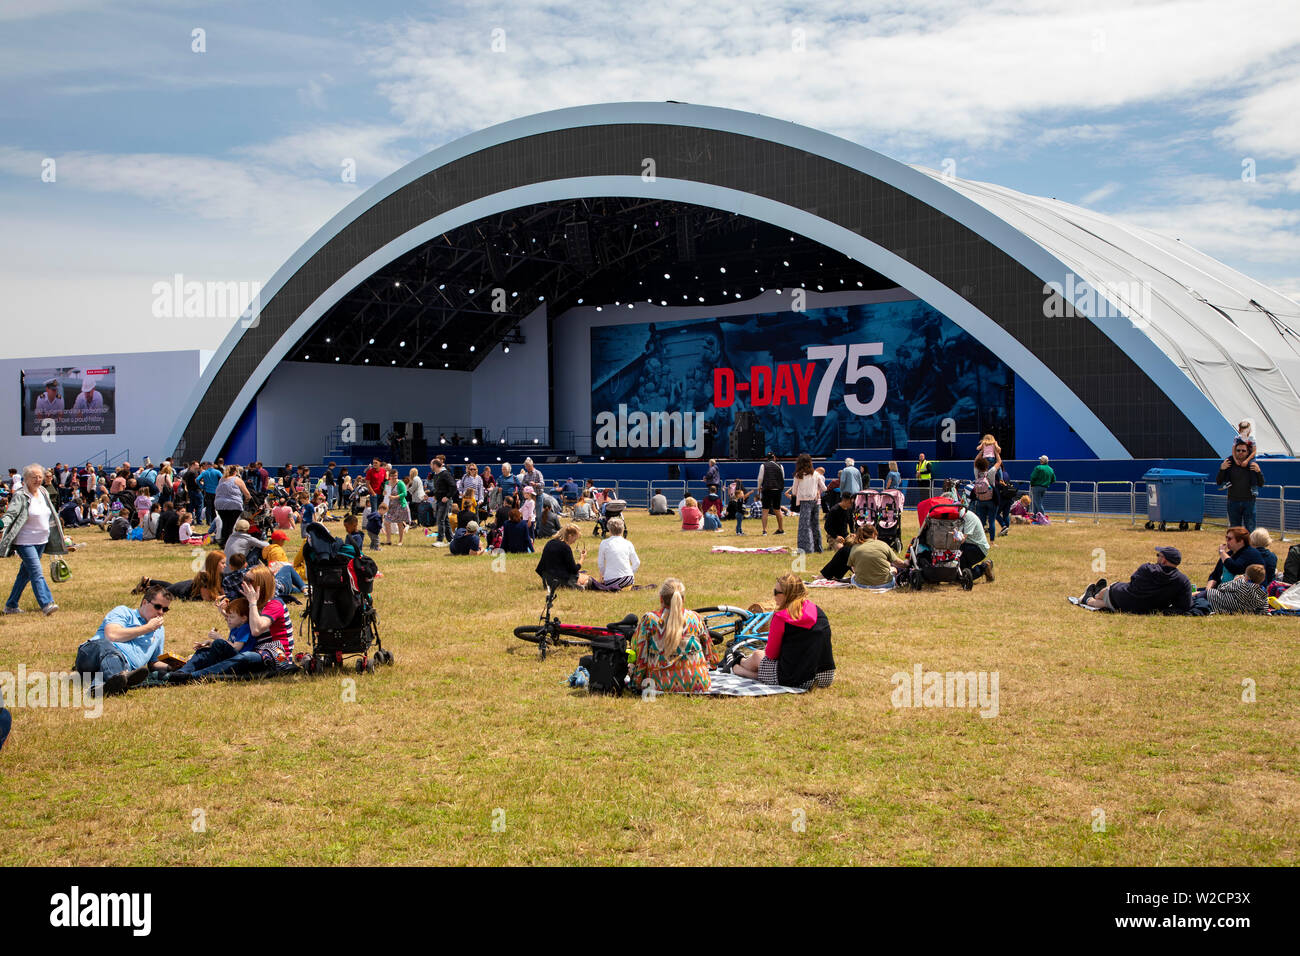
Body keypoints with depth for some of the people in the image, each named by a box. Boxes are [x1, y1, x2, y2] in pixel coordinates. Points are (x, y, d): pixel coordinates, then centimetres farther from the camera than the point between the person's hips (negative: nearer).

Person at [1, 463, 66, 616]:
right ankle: (46, 604, -25)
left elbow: (50, 516, 23)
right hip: (25, 542, -7)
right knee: (37, 573, -17)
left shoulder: (44, 493, 11)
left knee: (25, 573, 13)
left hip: (41, 541, 7)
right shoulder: (20, 496, -11)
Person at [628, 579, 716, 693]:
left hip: (662, 686, -2)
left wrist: (637, 683, 9)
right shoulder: (695, 618, 5)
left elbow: (639, 655, 0)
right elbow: (710, 655, 13)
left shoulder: (648, 619, -2)